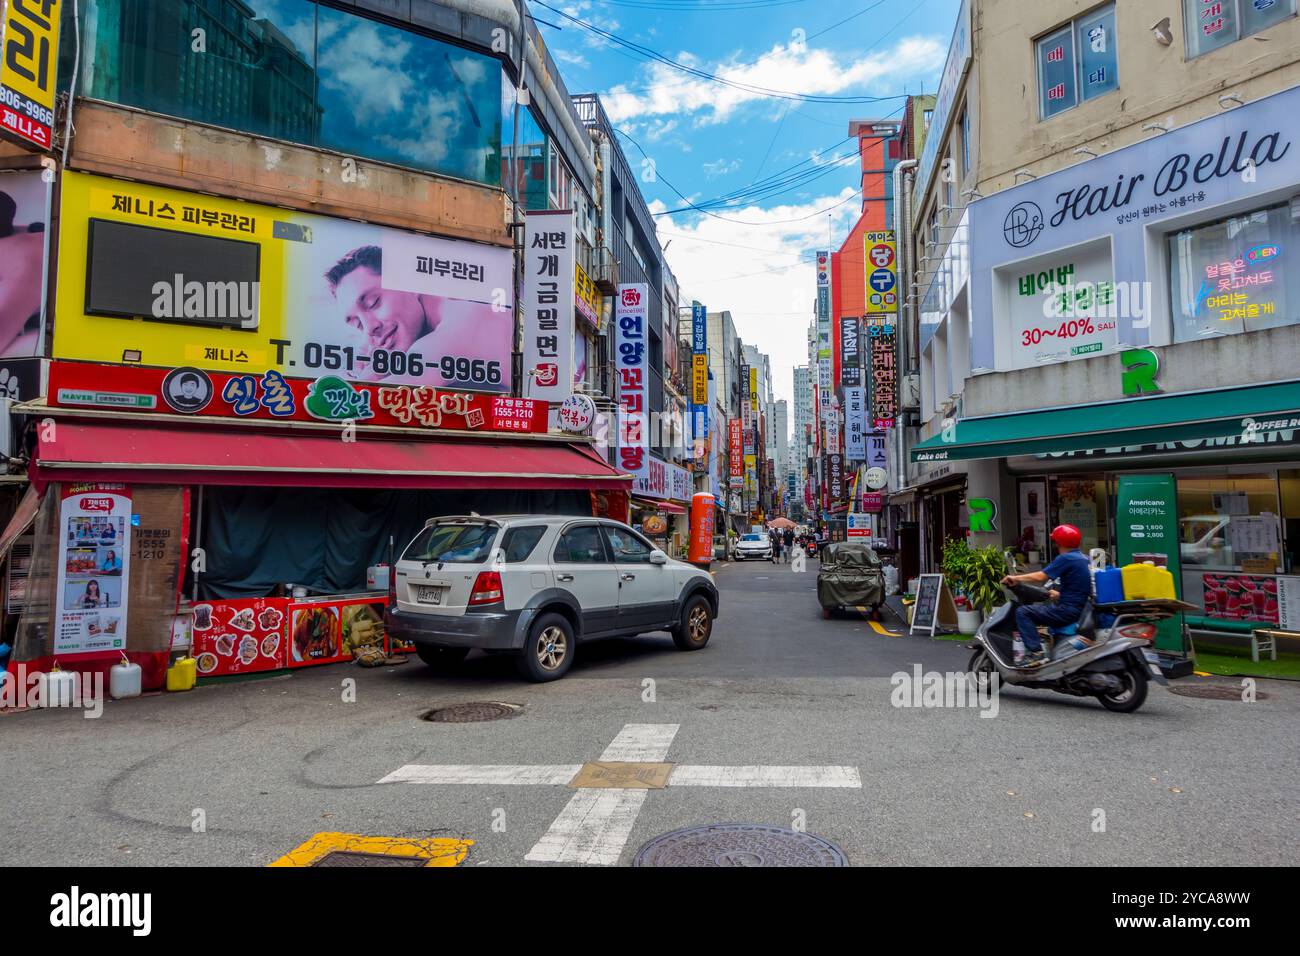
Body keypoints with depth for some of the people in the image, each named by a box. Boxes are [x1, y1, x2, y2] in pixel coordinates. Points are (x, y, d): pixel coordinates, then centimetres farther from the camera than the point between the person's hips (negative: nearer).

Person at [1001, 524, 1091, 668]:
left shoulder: (1066, 558, -15)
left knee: (1022, 612, -13)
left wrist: (1015, 578, -9)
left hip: (1069, 610, -10)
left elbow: (1040, 576, -19)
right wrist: (1060, 595, 29)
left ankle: (1036, 653, -21)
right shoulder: (1082, 558, 13)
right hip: (1081, 608, 10)